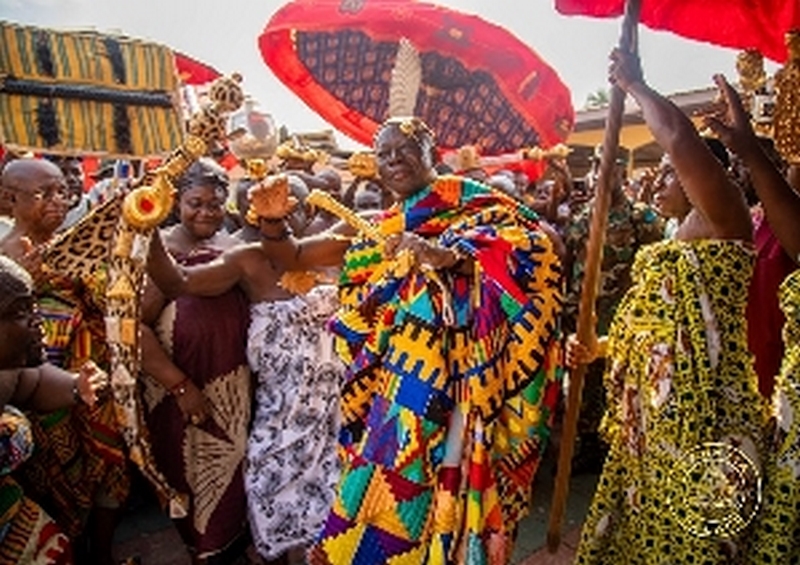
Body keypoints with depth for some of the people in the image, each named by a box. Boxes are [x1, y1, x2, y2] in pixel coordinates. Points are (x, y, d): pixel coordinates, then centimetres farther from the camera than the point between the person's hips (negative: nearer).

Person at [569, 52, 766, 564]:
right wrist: (601, 348, 11)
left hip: (700, 415, -9)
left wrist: (635, 85, -9)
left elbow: (679, 136, -24)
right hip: (656, 415, 9)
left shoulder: (723, 216, -8)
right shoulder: (676, 237, 20)